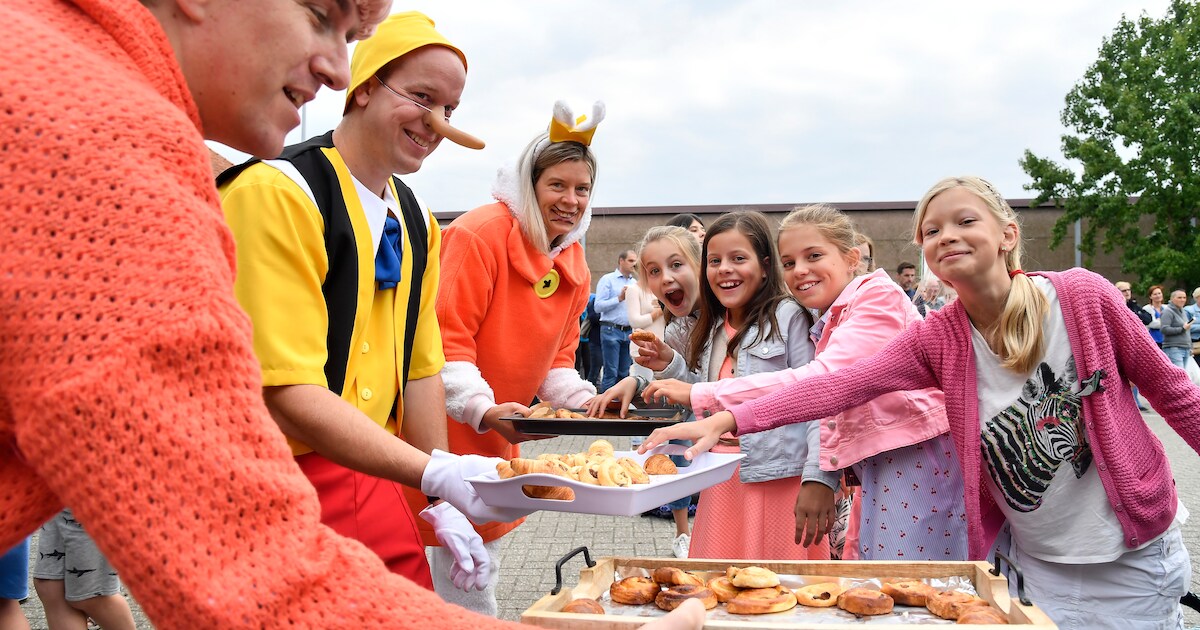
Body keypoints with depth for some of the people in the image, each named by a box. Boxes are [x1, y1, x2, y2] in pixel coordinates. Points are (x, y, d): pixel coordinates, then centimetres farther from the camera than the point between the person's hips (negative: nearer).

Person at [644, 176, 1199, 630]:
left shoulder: (1082, 295, -14)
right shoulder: (936, 340, -11)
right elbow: (842, 385, -22)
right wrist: (728, 420, -33)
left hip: (1134, 558, -1)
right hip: (1038, 565, 1)